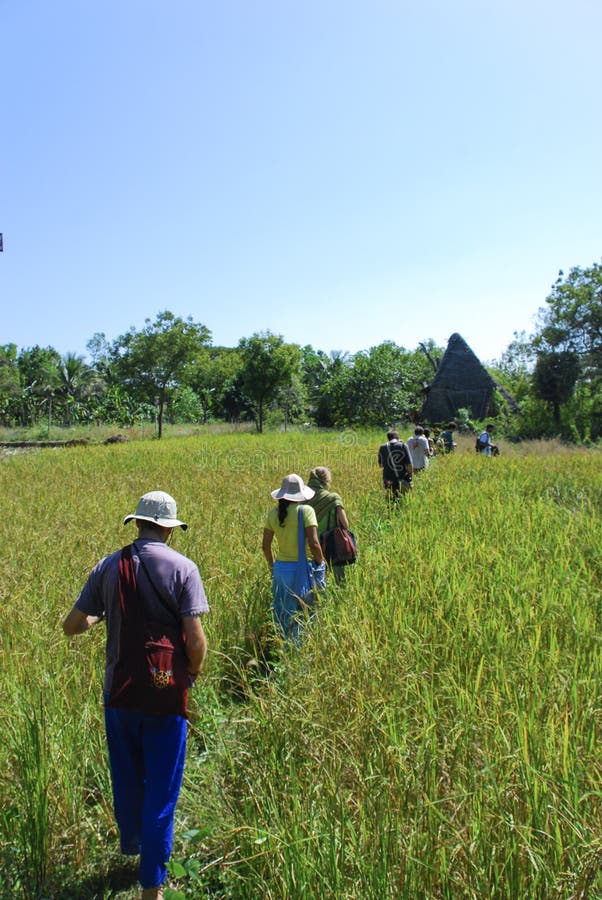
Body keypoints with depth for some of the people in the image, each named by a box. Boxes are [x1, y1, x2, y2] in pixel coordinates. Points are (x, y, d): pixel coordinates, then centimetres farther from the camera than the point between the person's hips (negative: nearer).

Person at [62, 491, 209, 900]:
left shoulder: (108, 567, -5)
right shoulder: (183, 568, -14)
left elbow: (72, 626, -2)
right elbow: (196, 639, -19)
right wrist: (194, 672, 1)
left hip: (119, 692, 4)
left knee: (126, 778, 25)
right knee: (161, 787, 12)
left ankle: (131, 845, 50)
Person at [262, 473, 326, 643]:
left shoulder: (273, 513, 3)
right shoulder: (306, 510, -11)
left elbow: (265, 545, 6)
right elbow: (313, 543, -16)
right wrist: (321, 564, -1)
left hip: (280, 567, 5)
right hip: (303, 569, -4)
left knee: (282, 615, 14)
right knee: (305, 614, 5)